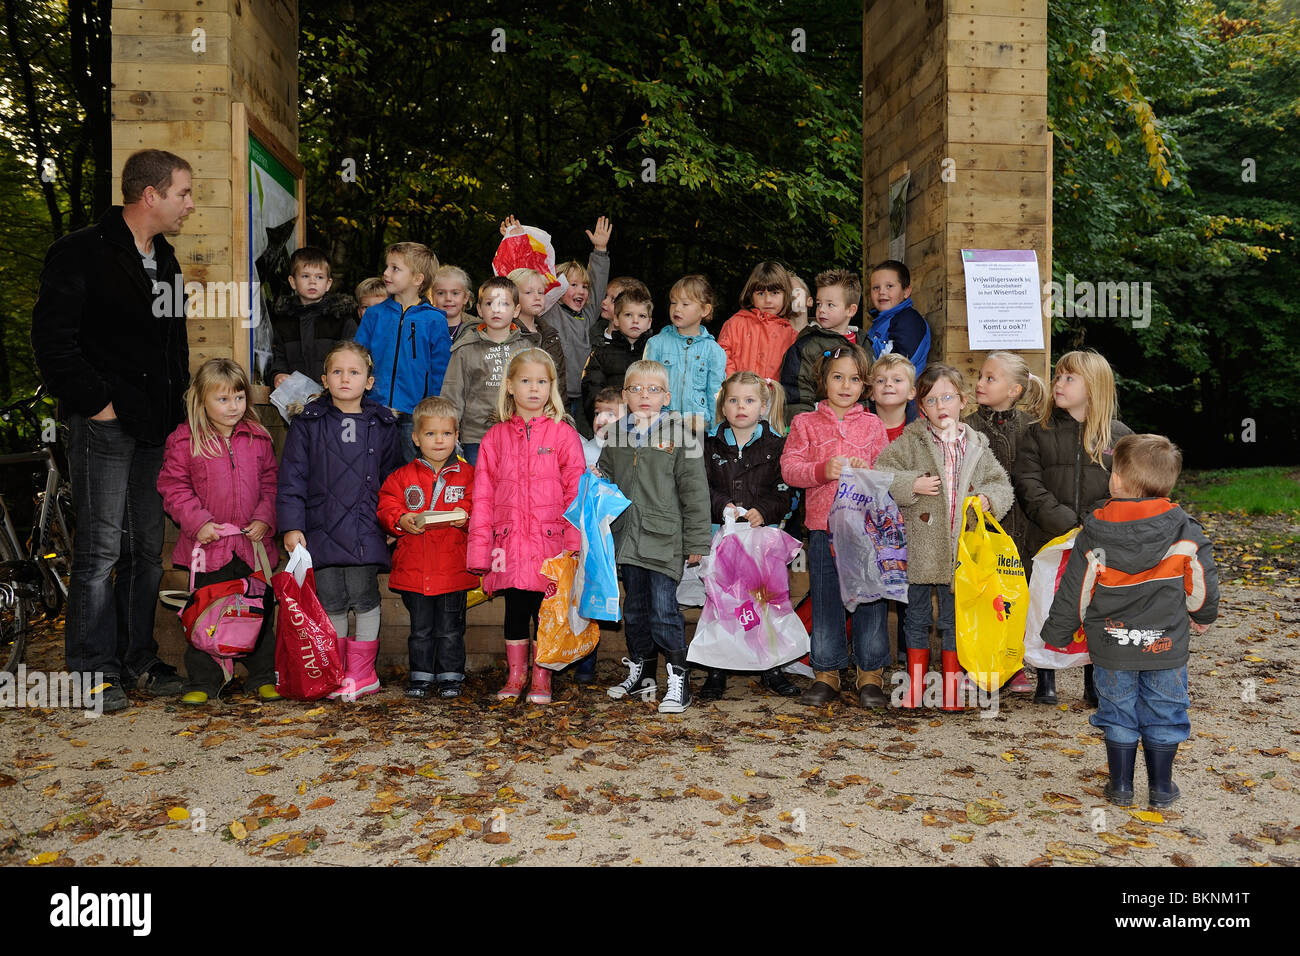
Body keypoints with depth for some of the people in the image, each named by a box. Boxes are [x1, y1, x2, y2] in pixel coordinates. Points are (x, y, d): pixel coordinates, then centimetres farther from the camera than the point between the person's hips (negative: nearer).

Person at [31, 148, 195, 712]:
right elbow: (52, 339, -12)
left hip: (156, 429, 8)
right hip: (105, 426, -8)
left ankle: (138, 661, 21)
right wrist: (95, 402, -14)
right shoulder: (82, 254, -7)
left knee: (146, 548, 11)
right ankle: (93, 673, 6)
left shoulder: (165, 262, 17)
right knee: (100, 549, -4)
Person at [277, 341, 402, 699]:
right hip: (322, 530, 0)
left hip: (366, 531, 0)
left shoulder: (382, 425, 7)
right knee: (330, 602, 6)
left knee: (363, 597, -3)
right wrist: (291, 525, -6)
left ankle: (362, 672, 11)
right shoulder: (307, 424, 3)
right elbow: (292, 478, 1)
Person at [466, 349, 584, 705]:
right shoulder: (495, 437, 8)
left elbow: (576, 492, -1)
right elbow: (483, 496, 8)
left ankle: (541, 678, 19)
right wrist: (480, 548, 3)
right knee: (515, 610, 9)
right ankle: (515, 675, 24)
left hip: (550, 541, -2)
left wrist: (574, 543, -8)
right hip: (509, 542, 2)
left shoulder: (563, 434, 1)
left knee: (545, 610, 4)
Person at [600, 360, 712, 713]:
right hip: (627, 538, 5)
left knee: (663, 609, -8)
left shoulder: (679, 433, -3)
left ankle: (678, 678, 5)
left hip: (664, 539, -5)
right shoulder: (616, 435, 9)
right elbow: (604, 482, 20)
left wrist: (696, 541, -6)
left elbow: (694, 489, -5)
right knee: (634, 609, 14)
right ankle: (641, 673, 29)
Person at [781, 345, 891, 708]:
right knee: (825, 603, 7)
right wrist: (822, 470, -17)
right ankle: (826, 674, 18)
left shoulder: (872, 425, 10)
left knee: (870, 601, 3)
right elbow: (789, 468, -2)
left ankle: (871, 674, 15)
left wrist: (864, 471, -11)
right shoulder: (806, 423, 7)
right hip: (823, 527, 0)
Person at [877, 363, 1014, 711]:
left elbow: (1001, 483, 11)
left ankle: (952, 687, 22)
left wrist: (988, 498, -8)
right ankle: (915, 684, 22)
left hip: (960, 549, 2)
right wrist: (912, 485, -16)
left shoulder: (976, 445, 6)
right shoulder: (911, 441, -2)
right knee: (917, 617, 10)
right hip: (920, 548, -1)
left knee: (955, 620, 11)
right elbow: (879, 473, -6)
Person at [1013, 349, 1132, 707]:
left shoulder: (1119, 435, 5)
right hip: (1048, 541, 0)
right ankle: (1045, 680, 21)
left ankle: (1095, 682, 22)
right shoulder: (1038, 433, 4)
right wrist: (1064, 521, -16)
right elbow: (1028, 483, -6)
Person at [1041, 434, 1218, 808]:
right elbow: (1202, 582, 0)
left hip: (1111, 646, 0)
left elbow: (1074, 592, -7)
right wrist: (1202, 616, 20)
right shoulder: (1184, 531, -12)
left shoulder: (1093, 537, -13)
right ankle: (1161, 787, 25)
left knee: (1118, 713, 14)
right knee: (1163, 714, 15)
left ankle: (1121, 785, 21)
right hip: (1166, 645, 1)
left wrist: (1056, 634, 6)